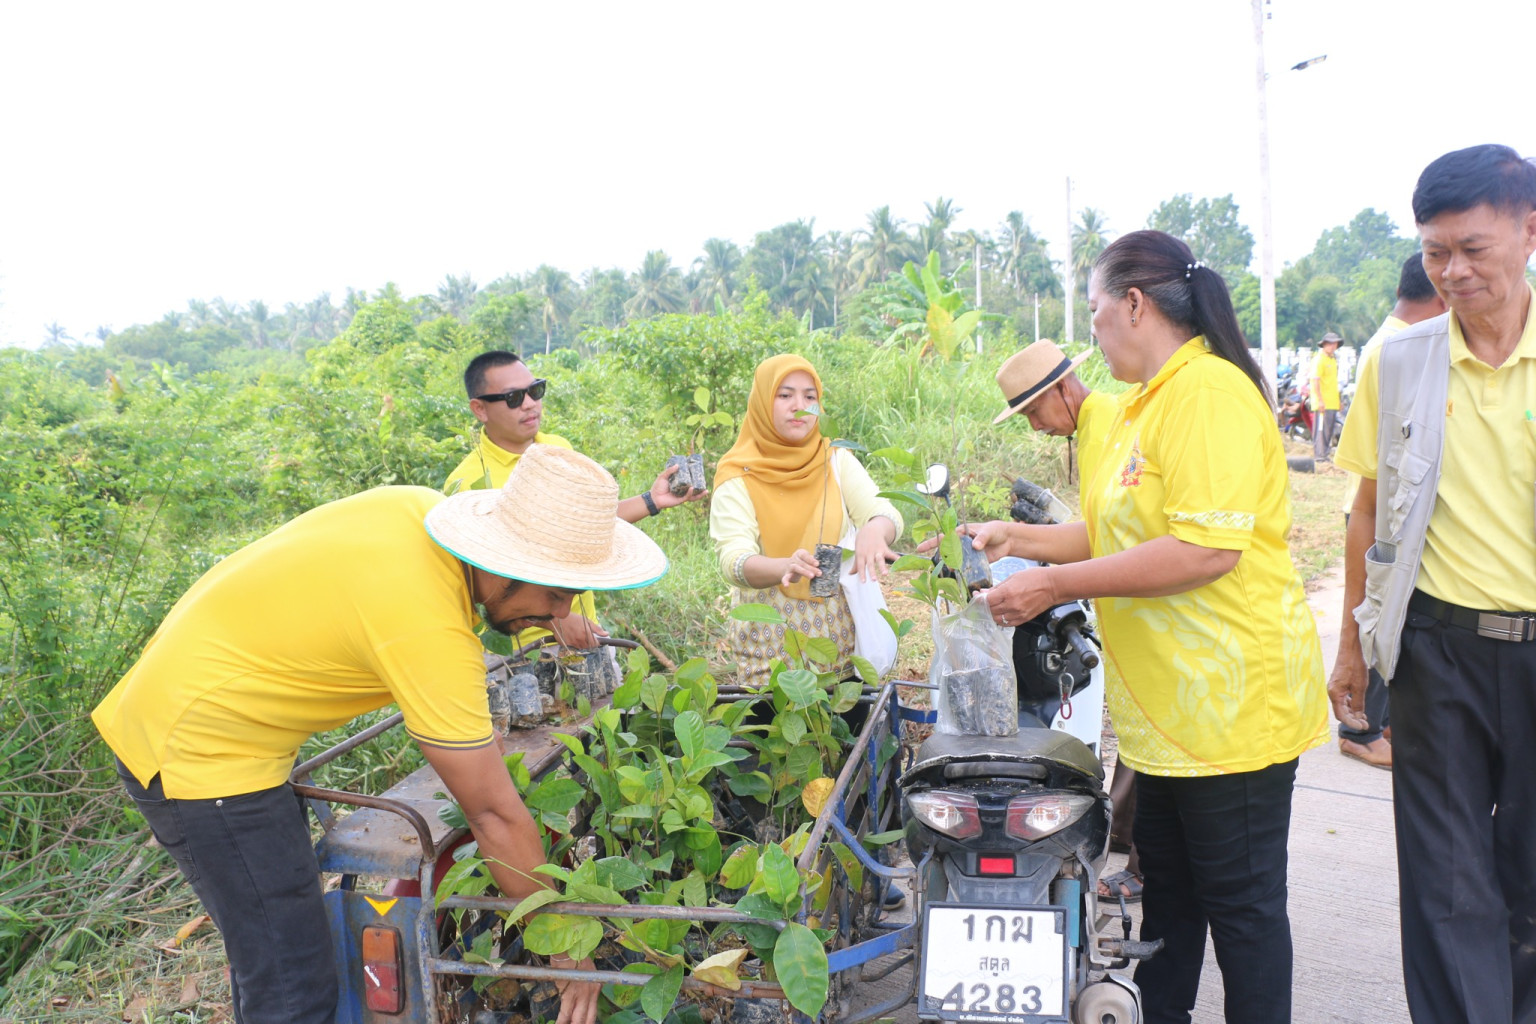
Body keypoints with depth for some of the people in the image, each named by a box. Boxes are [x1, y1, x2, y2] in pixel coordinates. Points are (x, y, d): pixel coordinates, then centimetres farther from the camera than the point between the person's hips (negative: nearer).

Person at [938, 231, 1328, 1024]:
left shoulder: (1209, 389, -18)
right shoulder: (1144, 402, 14)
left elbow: (1207, 547, -27)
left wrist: (1055, 584, -24)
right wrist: (1019, 539, 8)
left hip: (1230, 705, -10)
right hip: (1167, 706, 10)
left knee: (1239, 899, 6)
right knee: (1164, 886, 20)